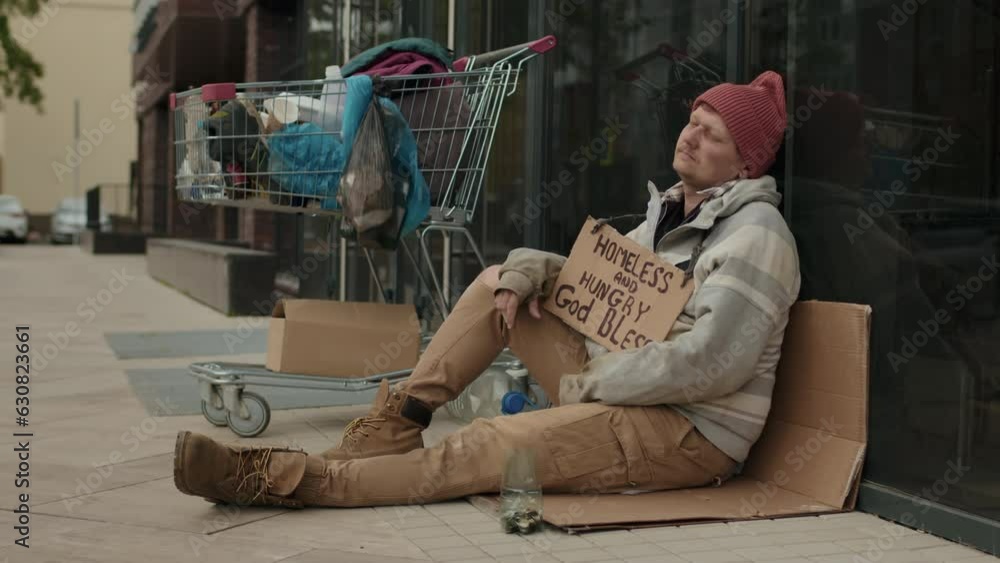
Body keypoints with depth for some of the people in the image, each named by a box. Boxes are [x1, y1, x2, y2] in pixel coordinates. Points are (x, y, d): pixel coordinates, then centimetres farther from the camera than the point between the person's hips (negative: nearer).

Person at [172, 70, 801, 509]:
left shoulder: (756, 235, -15)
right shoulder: (673, 210, 14)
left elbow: (708, 363, -25)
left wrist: (588, 384, -17)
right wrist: (527, 270, -3)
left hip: (689, 431, -8)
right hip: (615, 386, 8)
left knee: (485, 448, -22)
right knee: (500, 282, 3)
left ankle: (294, 479, -21)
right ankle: (398, 422, -4)